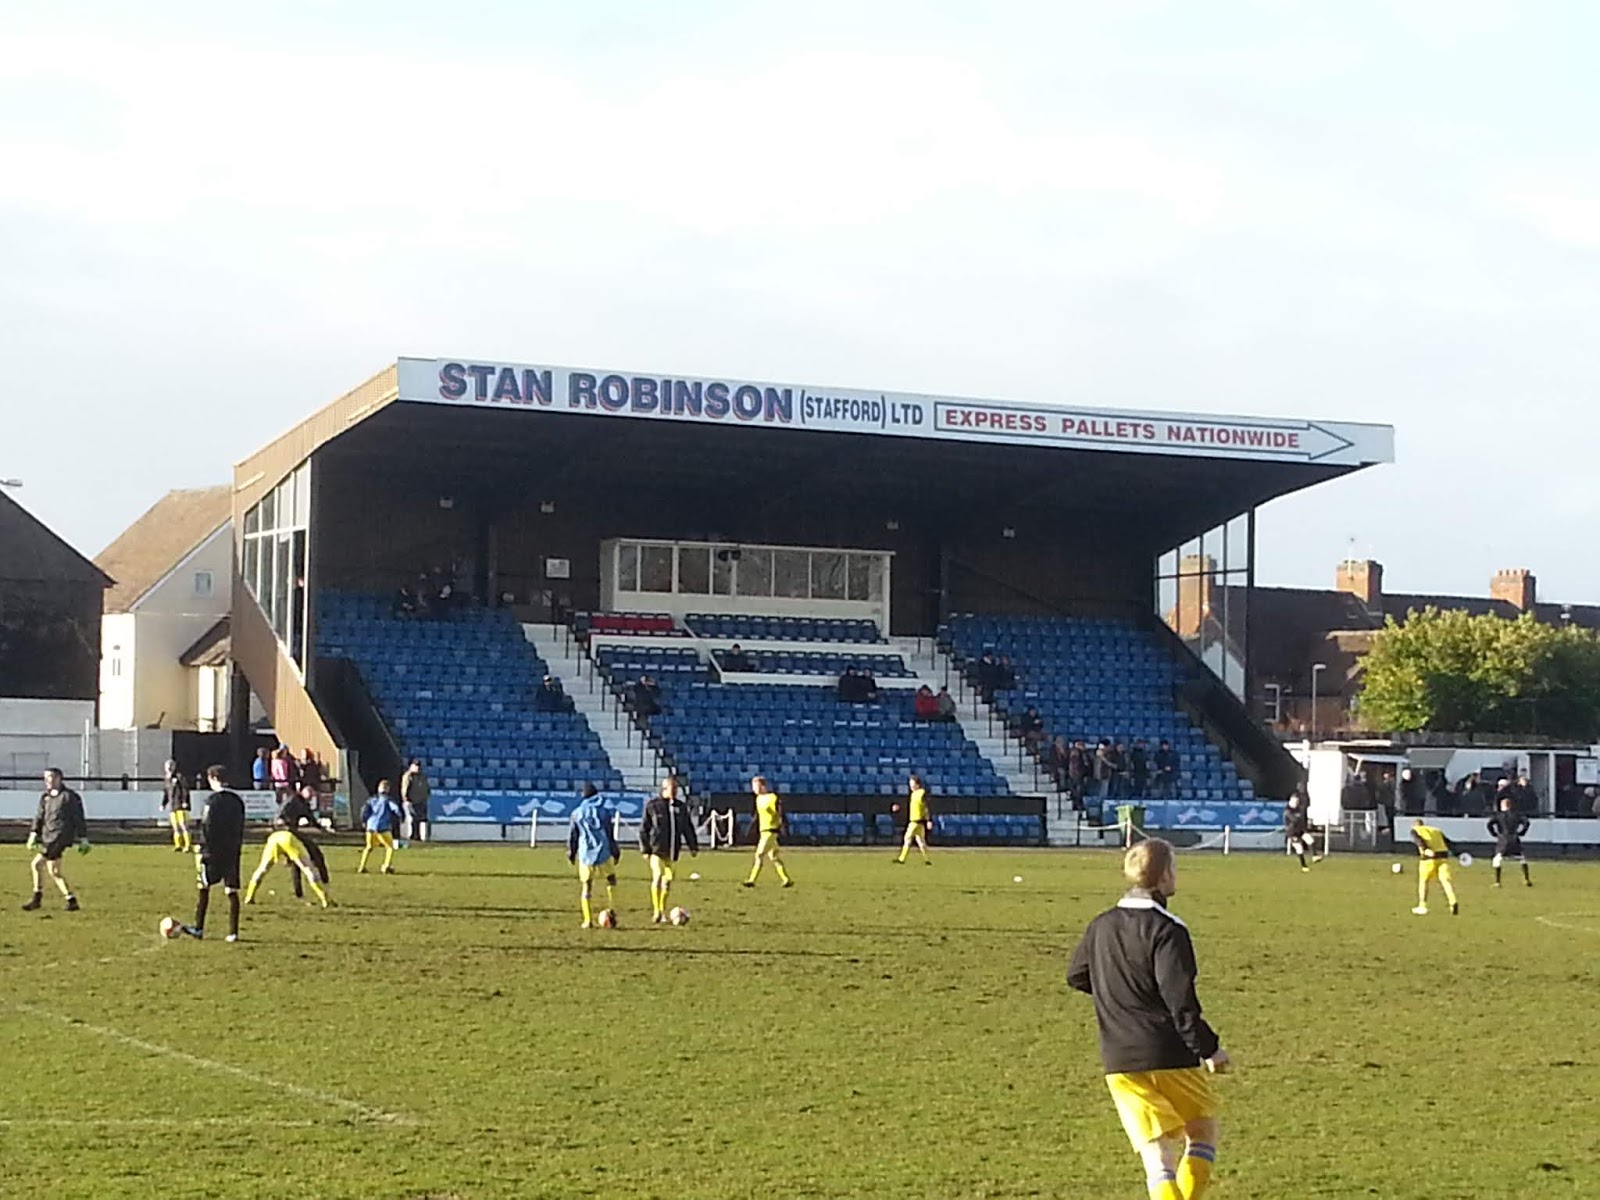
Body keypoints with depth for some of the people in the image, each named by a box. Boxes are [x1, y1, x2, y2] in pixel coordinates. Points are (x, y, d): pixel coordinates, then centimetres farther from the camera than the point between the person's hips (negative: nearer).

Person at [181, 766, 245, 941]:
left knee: (204, 887, 7)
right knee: (231, 891, 3)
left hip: (214, 850, -6)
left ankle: (198, 928, 9)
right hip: (233, 851, 6)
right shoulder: (237, 800, 12)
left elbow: (207, 827, -13)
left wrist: (202, 849, -9)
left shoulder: (213, 800, -10)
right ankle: (233, 932, -1)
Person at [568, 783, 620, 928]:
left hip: (585, 855, 1)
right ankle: (611, 908, 5)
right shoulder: (605, 810, 1)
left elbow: (572, 836, 8)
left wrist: (571, 854, 19)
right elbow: (611, 834, 2)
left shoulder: (577, 813, 4)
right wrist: (615, 852, 9)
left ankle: (588, 920, 4)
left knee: (586, 886, 8)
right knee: (611, 879, 21)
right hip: (603, 853, -1)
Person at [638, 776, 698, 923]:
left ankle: (662, 911, 20)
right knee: (658, 876, -17)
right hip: (657, 849, -4)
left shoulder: (681, 807, 9)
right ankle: (656, 911, -11)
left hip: (672, 850, 4)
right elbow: (644, 828, -1)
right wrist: (645, 849, -4)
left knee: (668, 880, 7)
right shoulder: (653, 805, -4)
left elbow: (688, 827, 17)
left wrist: (693, 846, 12)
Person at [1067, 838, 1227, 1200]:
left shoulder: (1101, 926, 8)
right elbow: (1180, 998, -18)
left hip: (1120, 1062, 5)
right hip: (1171, 1055, -4)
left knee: (1158, 1159, 1)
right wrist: (1209, 1048, -10)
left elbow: (1076, 976, 23)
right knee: (1203, 1134, 19)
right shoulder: (1167, 930, -12)